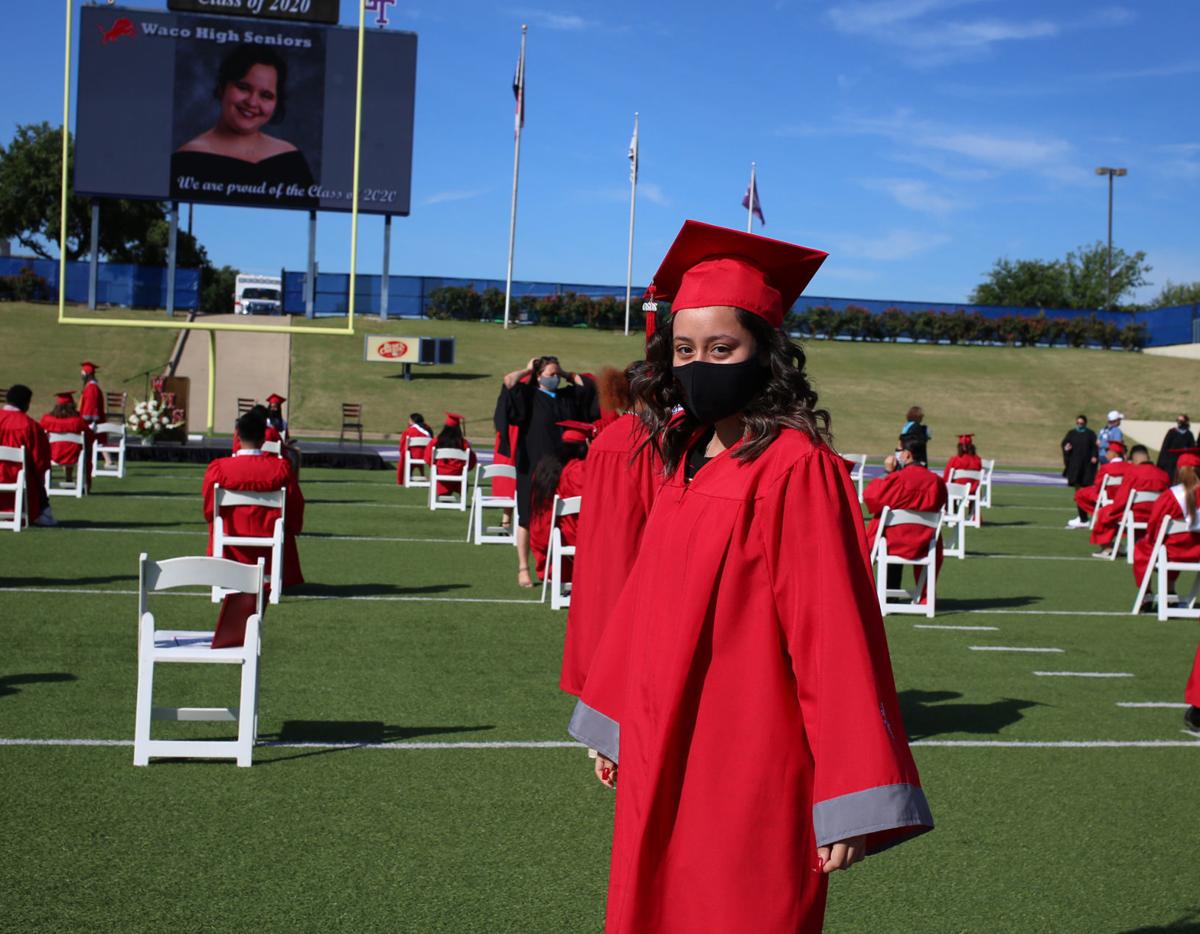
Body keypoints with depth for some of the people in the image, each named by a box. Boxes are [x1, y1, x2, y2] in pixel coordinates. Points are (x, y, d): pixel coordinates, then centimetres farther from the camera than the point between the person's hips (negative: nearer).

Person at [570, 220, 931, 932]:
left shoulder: (795, 468, -15)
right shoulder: (687, 457, 7)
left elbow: (834, 631, -18)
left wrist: (851, 802, -21)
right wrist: (616, 724, 21)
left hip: (747, 785, -7)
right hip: (663, 770, 7)